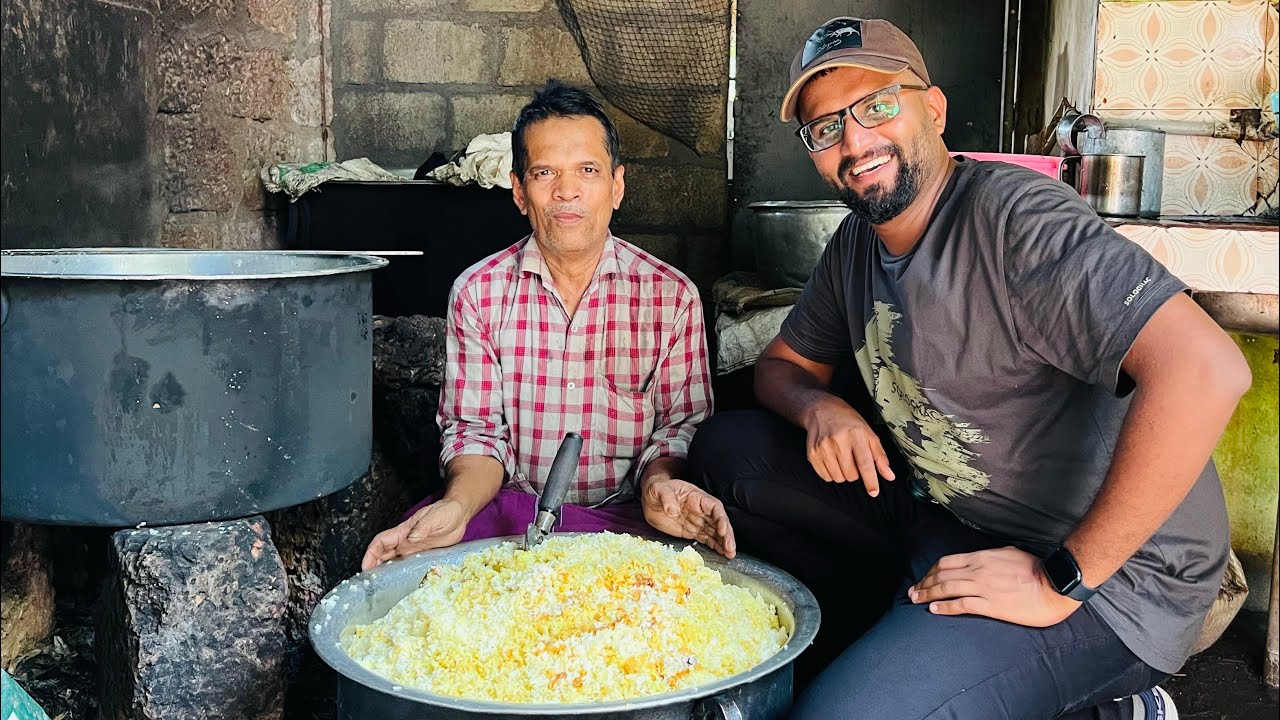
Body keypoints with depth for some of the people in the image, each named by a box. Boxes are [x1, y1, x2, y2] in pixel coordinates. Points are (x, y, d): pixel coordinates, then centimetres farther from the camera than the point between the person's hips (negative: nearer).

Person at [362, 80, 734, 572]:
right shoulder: (477, 292, 2)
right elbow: (476, 428, 2)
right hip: (511, 509, 1)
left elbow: (681, 421, 4)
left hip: (624, 518, 0)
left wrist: (661, 482, -20)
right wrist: (458, 504, -20)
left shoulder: (672, 296, 0)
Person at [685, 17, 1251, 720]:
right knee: (726, 447, 4)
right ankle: (910, 640, 2)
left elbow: (1206, 369, -33)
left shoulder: (1014, 216, -22)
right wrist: (819, 407, -8)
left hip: (1107, 568, -8)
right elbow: (783, 363, 18)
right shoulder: (855, 243, 5)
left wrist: (1063, 580, -26)